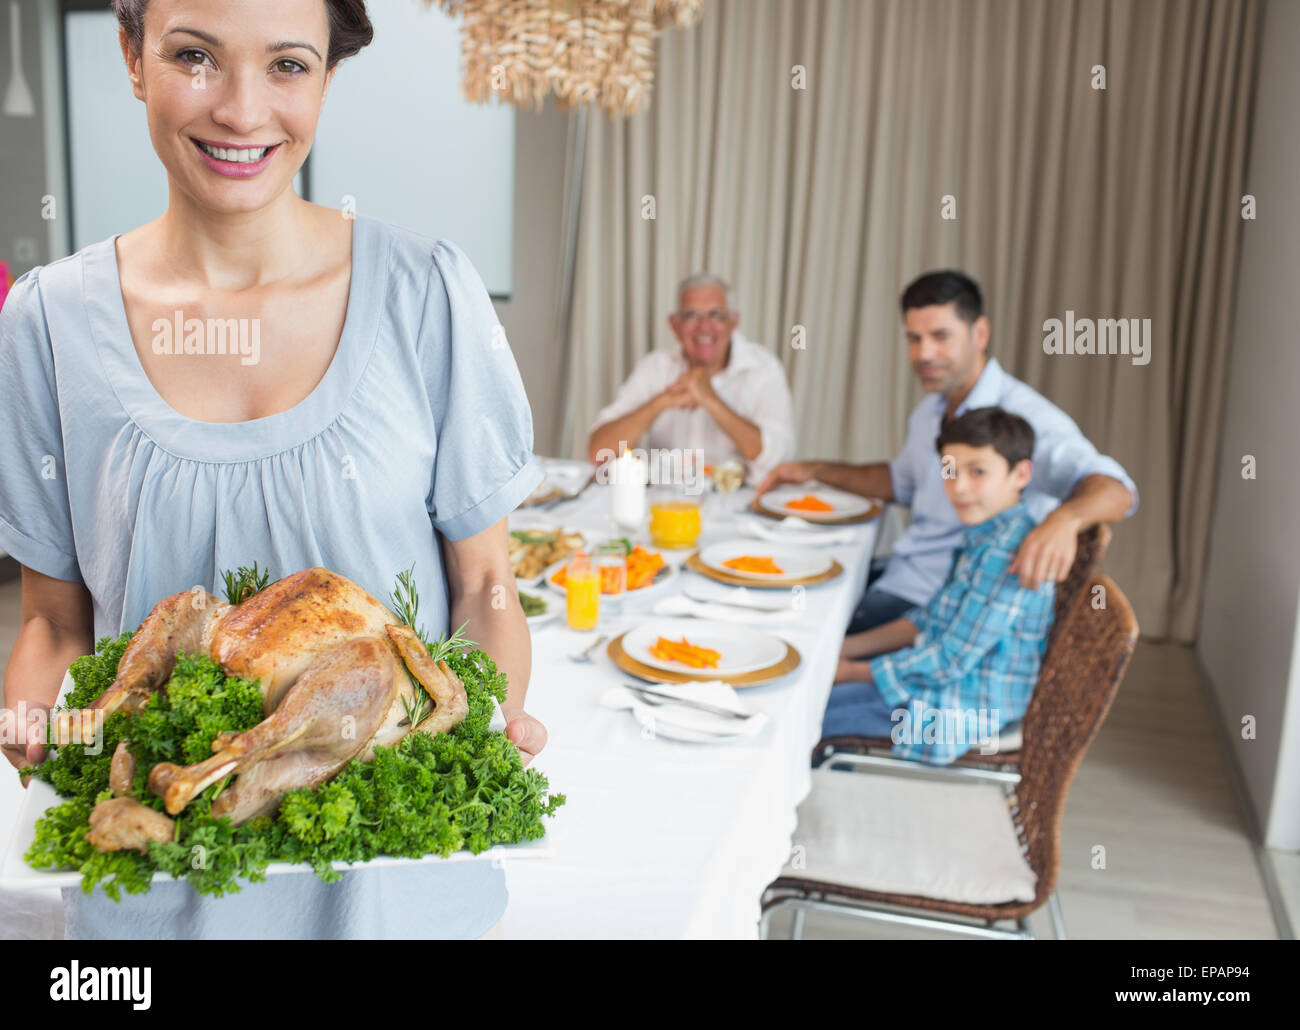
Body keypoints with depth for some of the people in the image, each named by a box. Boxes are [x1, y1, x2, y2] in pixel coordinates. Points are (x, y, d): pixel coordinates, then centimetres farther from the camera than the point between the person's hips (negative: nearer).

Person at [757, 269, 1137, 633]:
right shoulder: (929, 413, 10)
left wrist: (1063, 518, -56)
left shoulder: (1021, 416, -20)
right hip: (899, 571, 9)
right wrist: (814, 470, 23)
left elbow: (1115, 489, -33)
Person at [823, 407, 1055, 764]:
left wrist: (853, 671, -15)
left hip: (967, 707, -10)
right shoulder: (983, 537, 7)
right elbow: (929, 618, 14)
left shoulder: (1007, 554, -26)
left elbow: (951, 659, -25)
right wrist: (843, 648, 6)